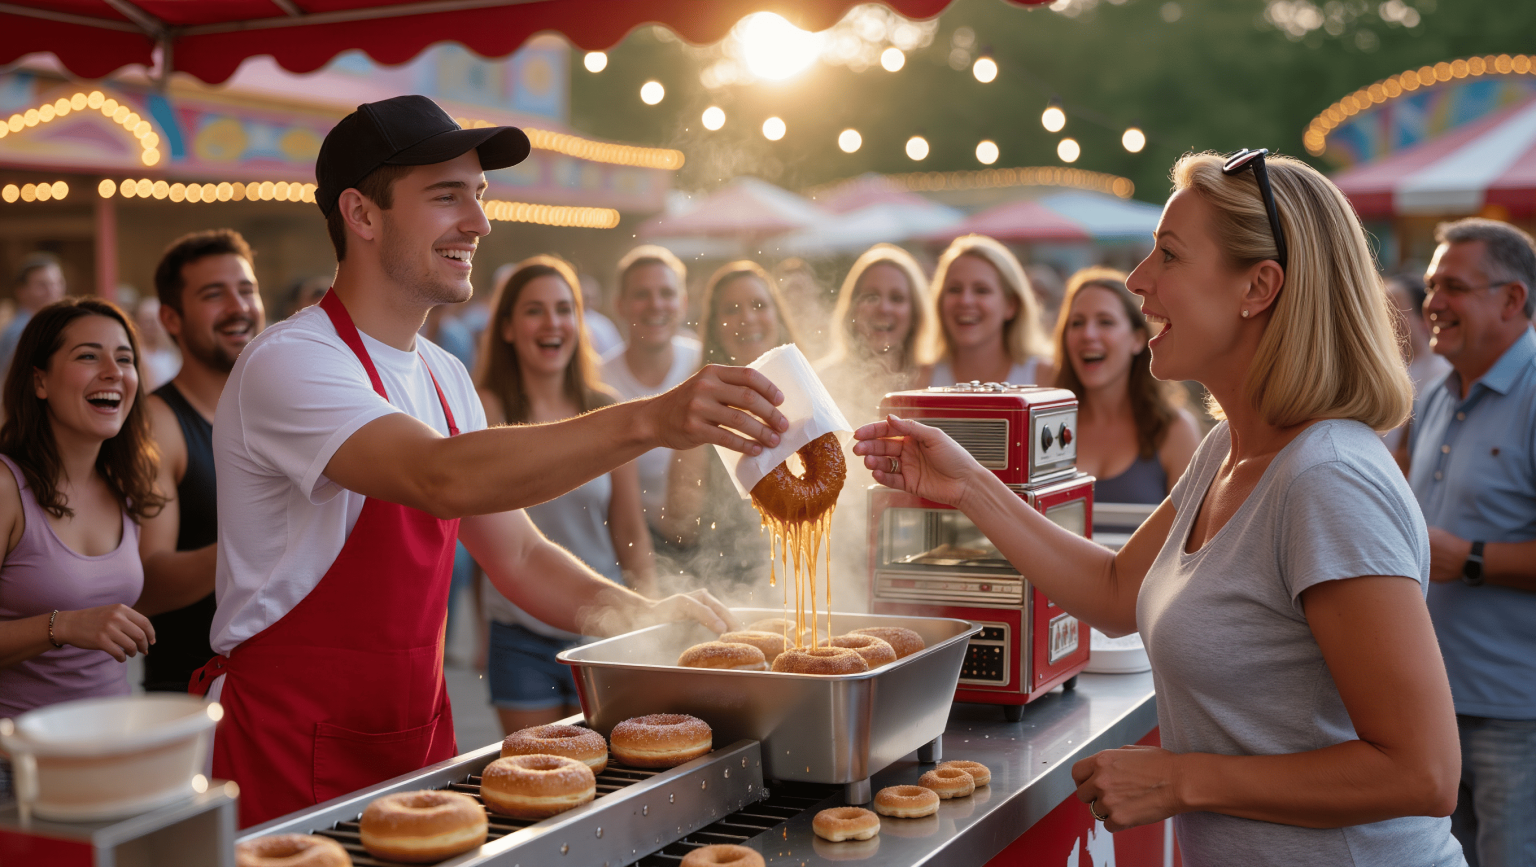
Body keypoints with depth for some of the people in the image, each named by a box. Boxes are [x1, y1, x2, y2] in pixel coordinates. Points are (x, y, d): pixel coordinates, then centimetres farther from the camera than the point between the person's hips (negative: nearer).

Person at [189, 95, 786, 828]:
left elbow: (516, 555, 9)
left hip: (418, 742, 7)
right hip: (290, 760, -7)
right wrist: (648, 421, -43)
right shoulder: (290, 363, -18)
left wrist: (637, 616, -9)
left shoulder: (444, 378, 9)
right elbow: (447, 479, -35)